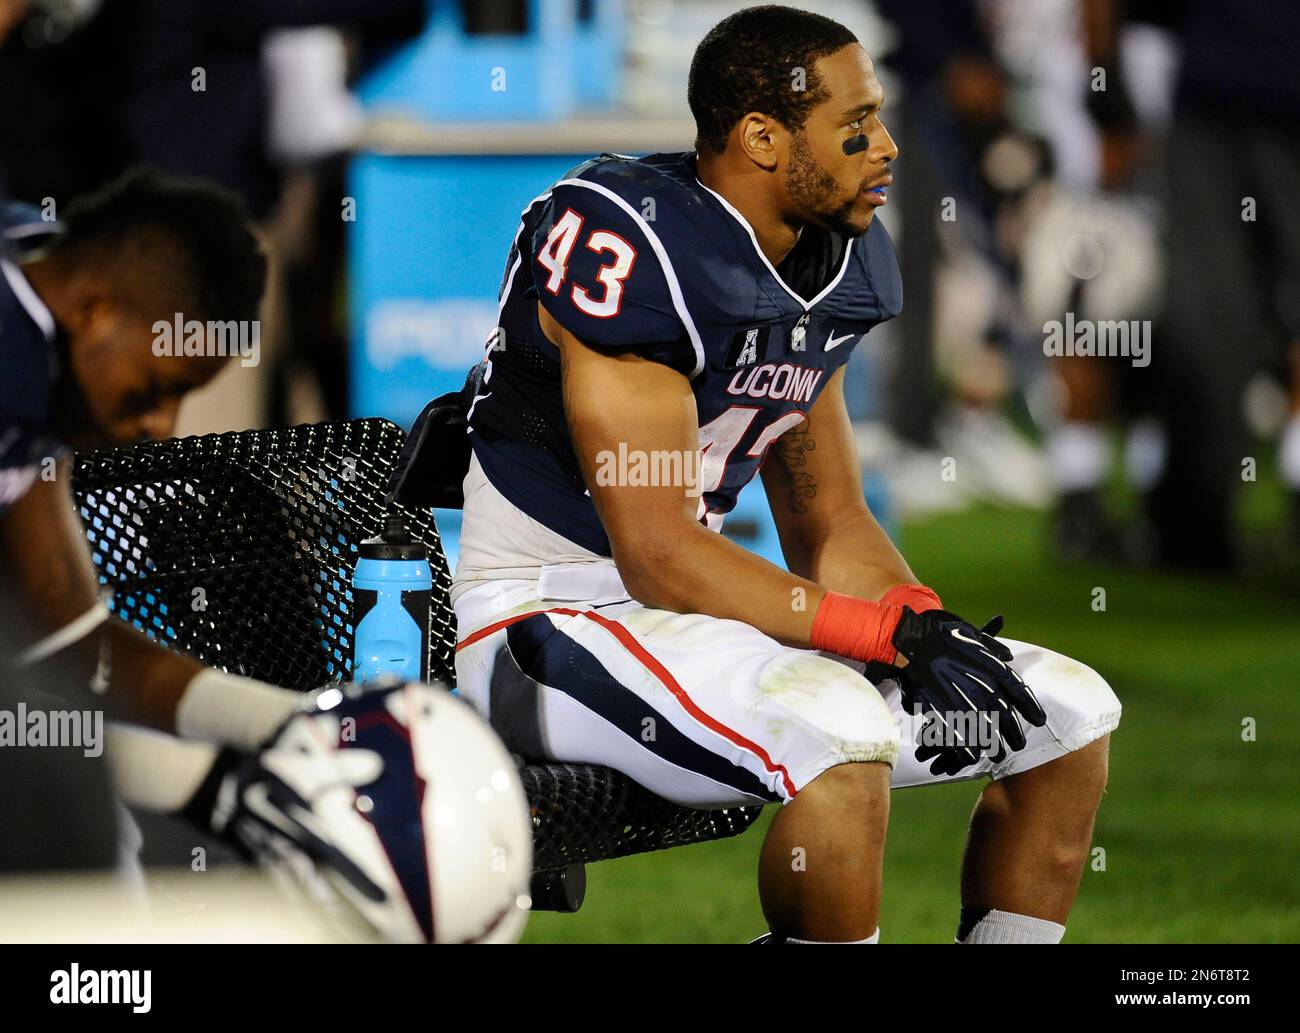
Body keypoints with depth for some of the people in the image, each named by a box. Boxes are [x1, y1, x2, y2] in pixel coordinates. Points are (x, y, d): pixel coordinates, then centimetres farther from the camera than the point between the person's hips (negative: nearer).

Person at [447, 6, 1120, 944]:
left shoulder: (838, 265, 7)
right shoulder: (625, 247, -22)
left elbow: (828, 524, 12)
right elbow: (659, 559, -24)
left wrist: (932, 635, -10)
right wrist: (895, 633, -25)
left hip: (697, 616, 9)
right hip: (548, 615, -9)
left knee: (1071, 718, 4)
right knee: (836, 731, -36)